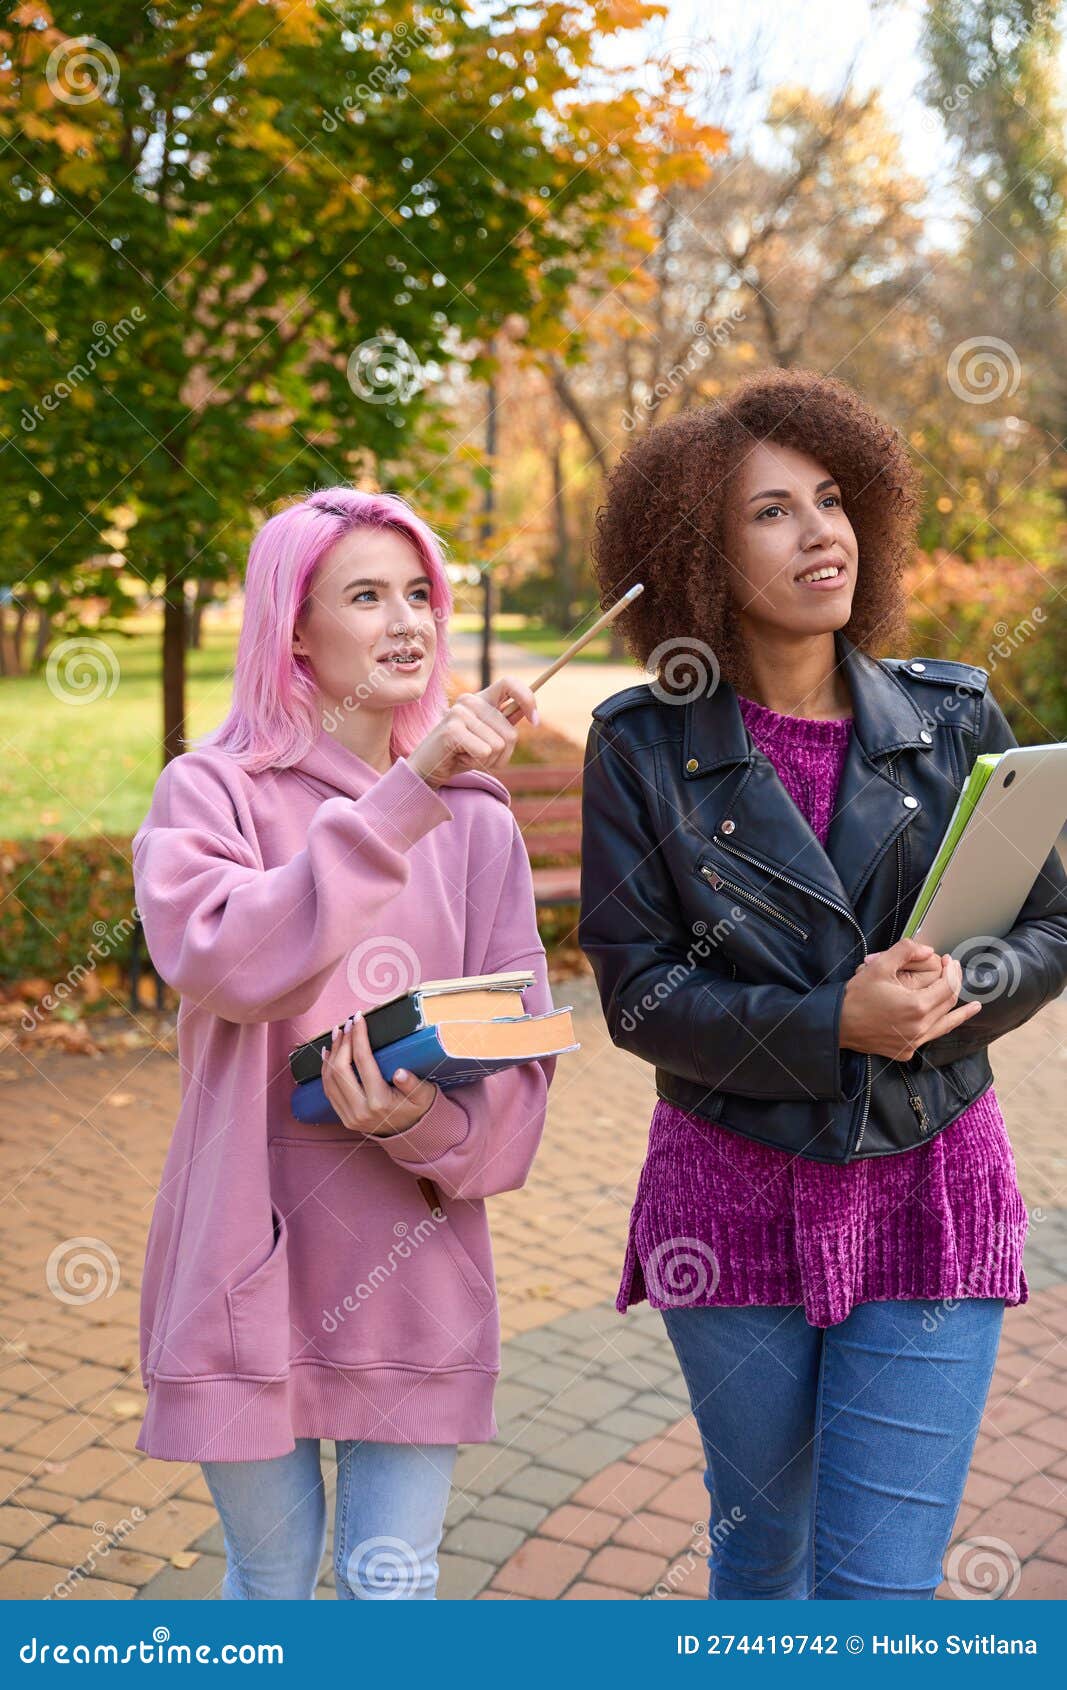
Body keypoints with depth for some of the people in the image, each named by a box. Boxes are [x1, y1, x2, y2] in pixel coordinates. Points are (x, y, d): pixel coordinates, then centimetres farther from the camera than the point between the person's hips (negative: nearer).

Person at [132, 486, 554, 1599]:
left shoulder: (475, 816, 4)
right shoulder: (207, 790, -4)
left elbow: (522, 1056, 3)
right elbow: (221, 957, -25)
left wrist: (432, 1125, -18)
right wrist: (403, 798, -27)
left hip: (415, 1261, 2)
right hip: (247, 1250, -2)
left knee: (395, 1582, 6)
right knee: (271, 1578, 15)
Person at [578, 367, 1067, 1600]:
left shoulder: (953, 719, -1)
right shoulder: (643, 748, -6)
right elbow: (638, 990, -9)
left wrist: (959, 989, -19)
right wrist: (833, 1025, -23)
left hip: (929, 1190, 1)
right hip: (734, 1199, 0)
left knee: (883, 1582, 0)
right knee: (761, 1540, 19)